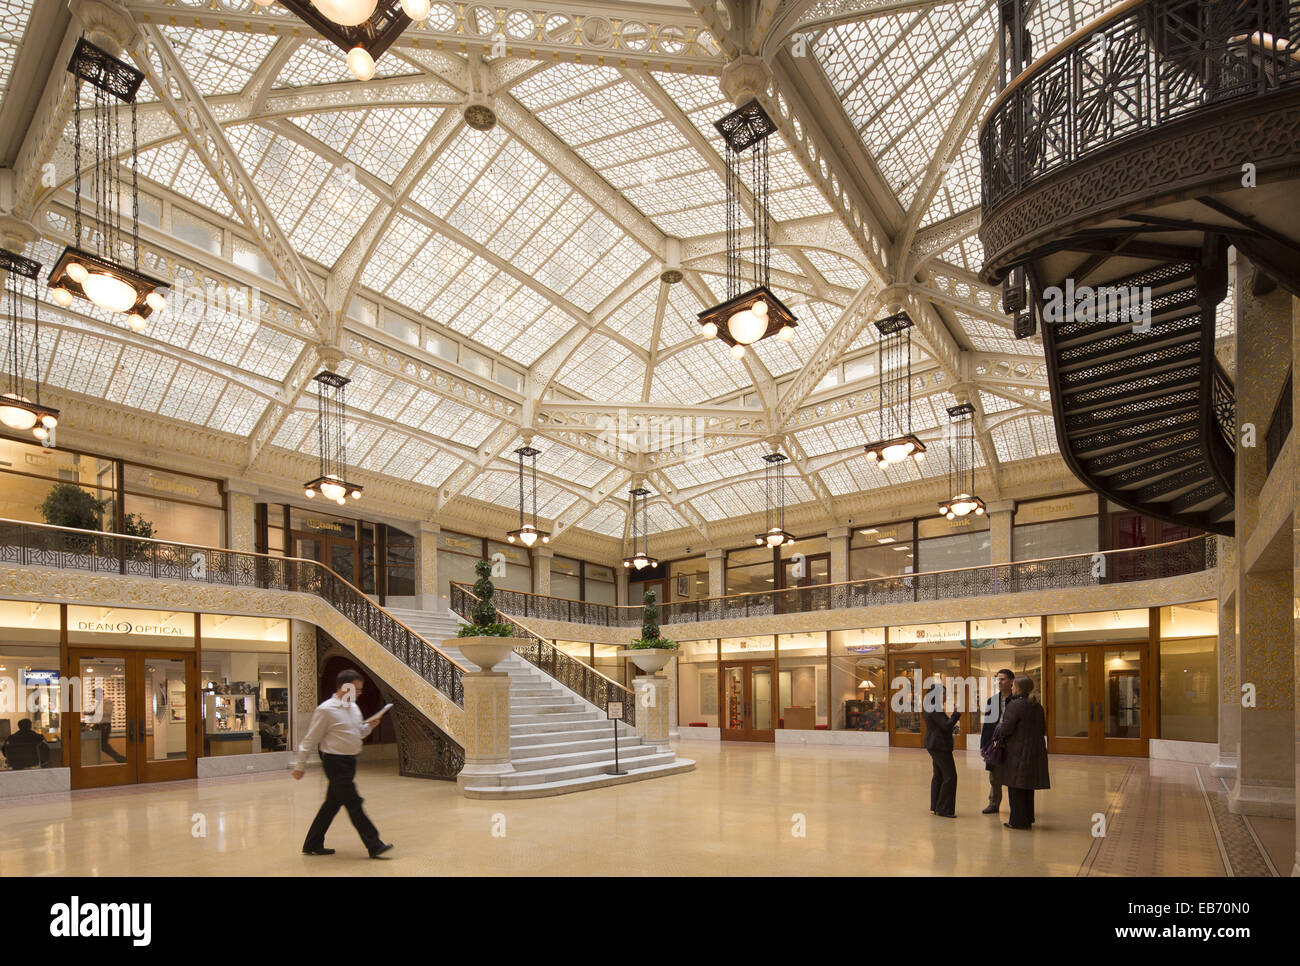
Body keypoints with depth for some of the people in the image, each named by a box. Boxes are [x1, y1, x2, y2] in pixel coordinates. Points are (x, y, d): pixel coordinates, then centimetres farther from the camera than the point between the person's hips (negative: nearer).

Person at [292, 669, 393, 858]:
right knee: (353, 804, -6)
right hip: (335, 762, -9)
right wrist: (300, 766, -5)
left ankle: (313, 845, 28)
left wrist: (369, 726, 1)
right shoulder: (326, 710, -15)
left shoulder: (353, 708, 10)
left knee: (333, 803, 15)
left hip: (349, 762, 9)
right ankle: (374, 846, -3)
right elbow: (310, 740, -10)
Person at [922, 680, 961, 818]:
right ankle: (944, 809, -3)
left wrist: (953, 718, 13)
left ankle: (935, 806, 22)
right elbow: (946, 726, -22)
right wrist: (957, 714, -13)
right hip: (940, 746, -11)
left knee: (938, 775, 16)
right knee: (950, 776, -7)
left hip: (934, 745, 11)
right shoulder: (935, 709, -18)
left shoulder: (930, 708, 14)